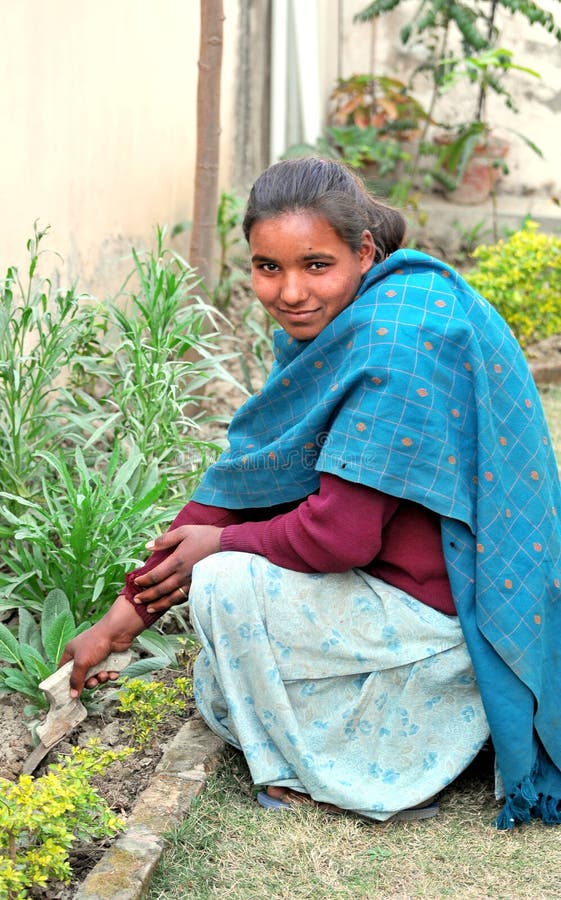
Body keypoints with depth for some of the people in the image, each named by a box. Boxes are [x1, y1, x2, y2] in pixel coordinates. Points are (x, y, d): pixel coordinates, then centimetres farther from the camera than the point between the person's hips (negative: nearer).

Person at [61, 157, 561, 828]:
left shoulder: (395, 340, -27)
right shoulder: (332, 325, 3)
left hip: (445, 612, -10)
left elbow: (342, 534, -28)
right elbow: (247, 475, 3)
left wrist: (220, 542, -8)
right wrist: (128, 611, 2)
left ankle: (365, 779, 3)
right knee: (221, 692, 16)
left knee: (227, 584, -14)